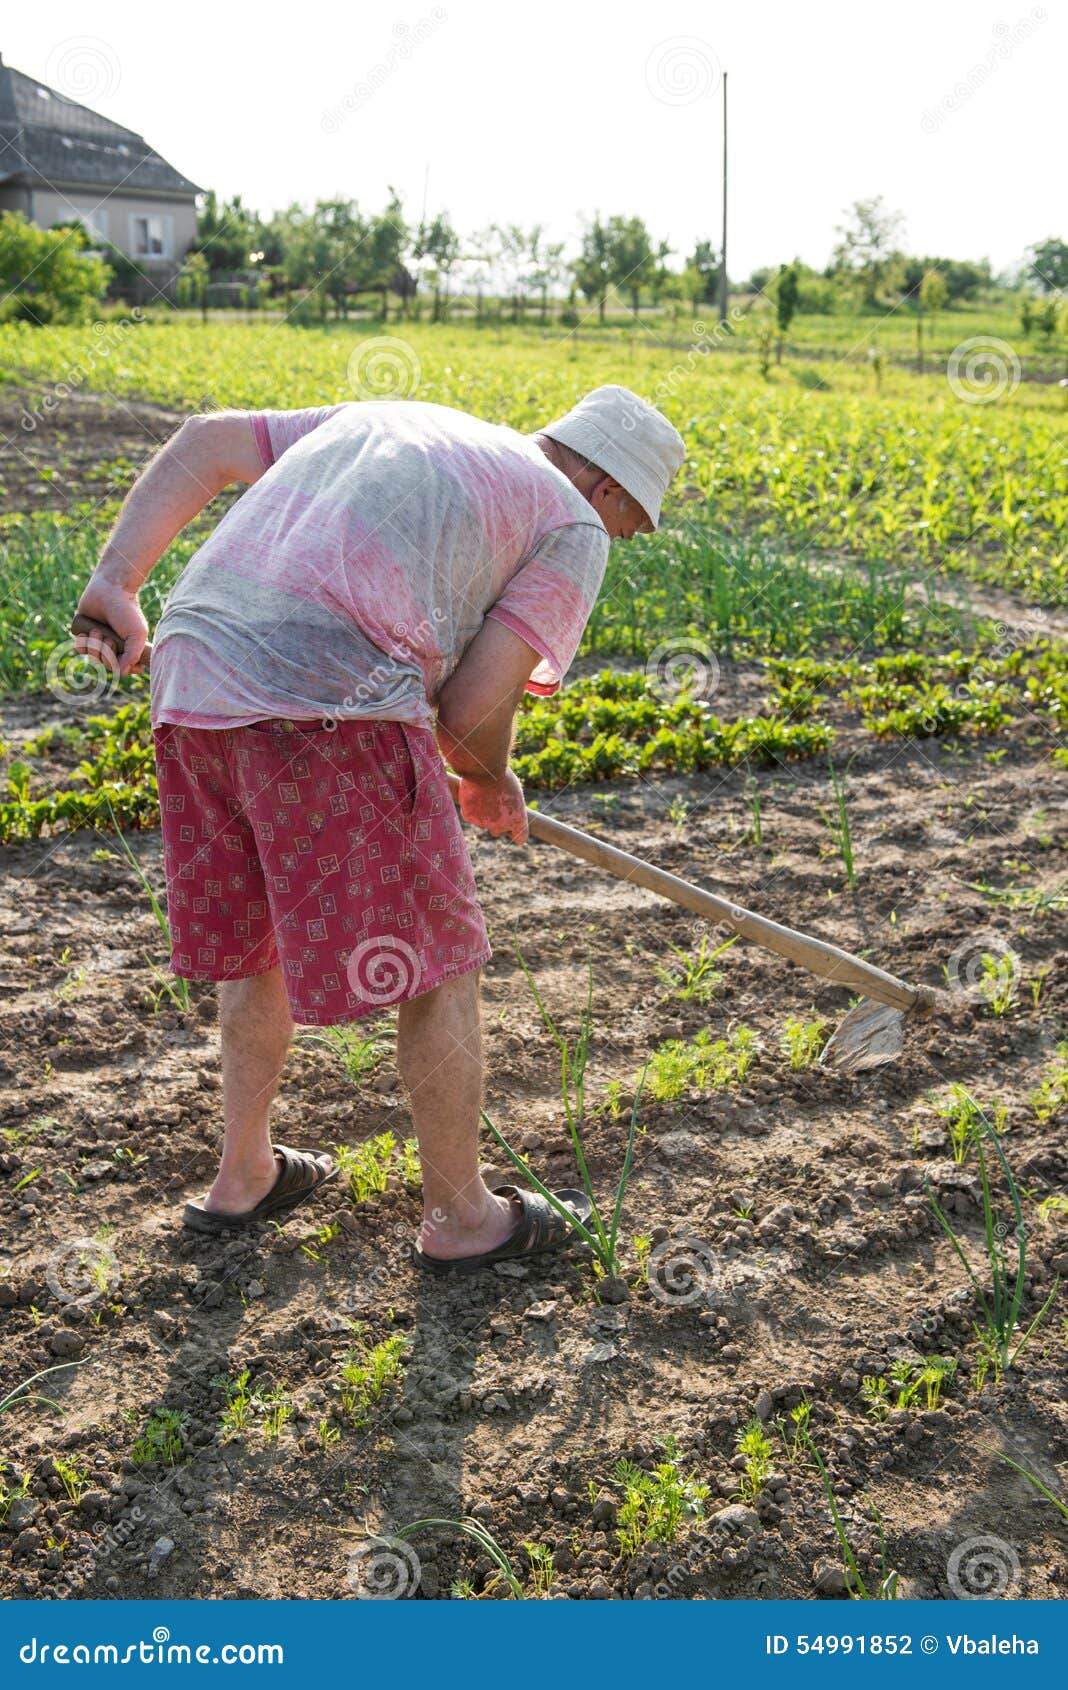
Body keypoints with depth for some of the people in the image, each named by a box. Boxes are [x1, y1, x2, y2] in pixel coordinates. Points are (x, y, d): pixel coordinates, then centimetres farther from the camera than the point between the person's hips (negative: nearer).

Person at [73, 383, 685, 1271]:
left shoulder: (392, 420, 28)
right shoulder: (574, 528, 8)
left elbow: (205, 441, 21)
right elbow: (473, 706, -2)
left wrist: (118, 580, 13)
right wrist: (492, 783, 19)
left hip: (191, 684, 8)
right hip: (332, 705, -8)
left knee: (259, 941, 25)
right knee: (438, 964, 10)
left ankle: (243, 1174, 41)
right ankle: (459, 1214, 27)